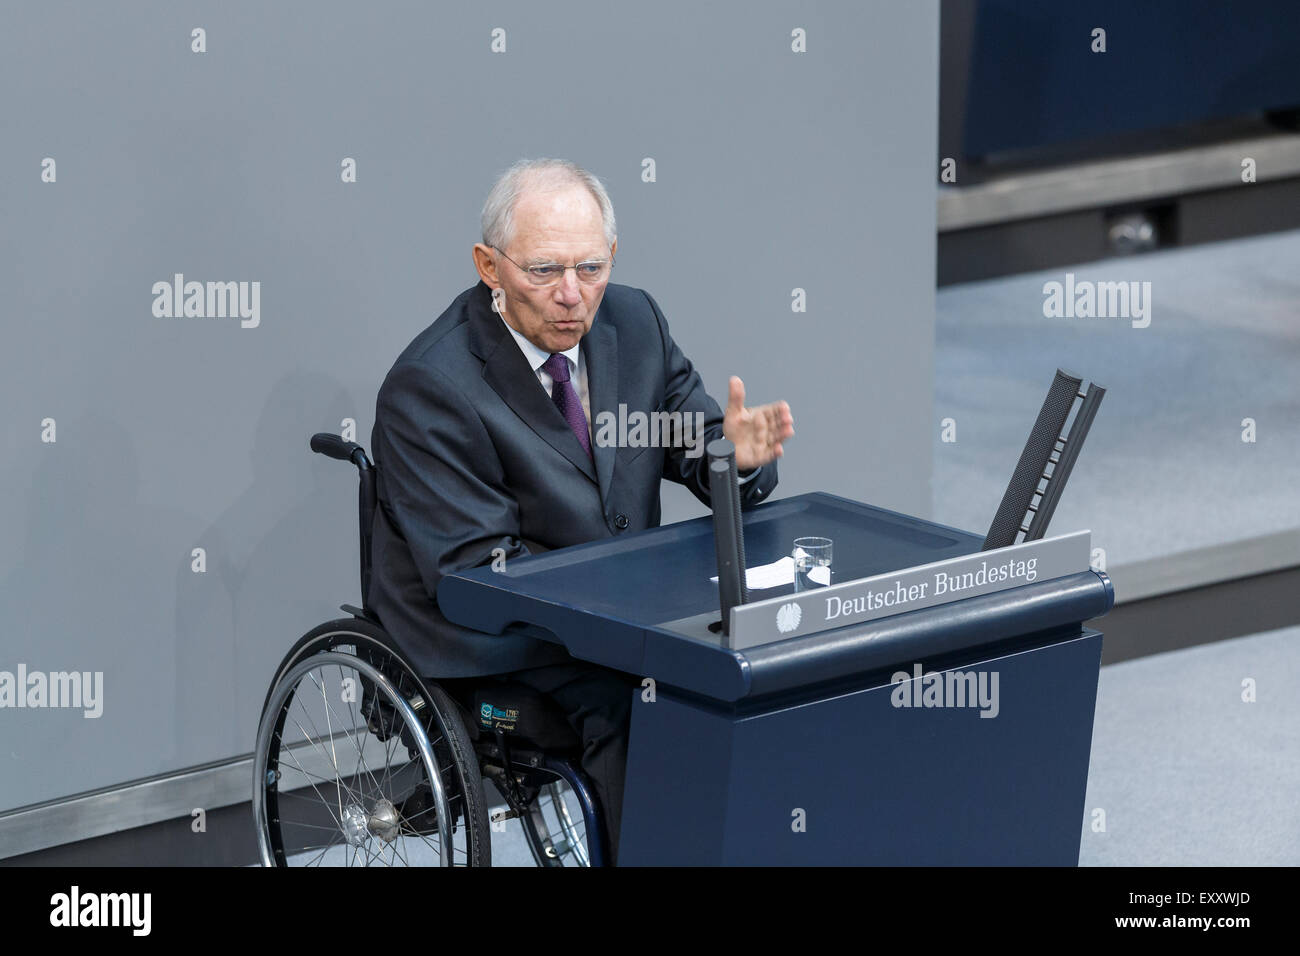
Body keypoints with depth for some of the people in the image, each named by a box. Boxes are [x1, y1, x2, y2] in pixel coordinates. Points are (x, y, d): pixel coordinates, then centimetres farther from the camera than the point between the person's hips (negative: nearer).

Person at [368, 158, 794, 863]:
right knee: (631, 713, -30)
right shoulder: (427, 388, -17)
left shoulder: (632, 321, 3)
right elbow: (476, 574, -19)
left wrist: (738, 454, -19)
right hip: (498, 651, -6)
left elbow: (698, 452, 8)